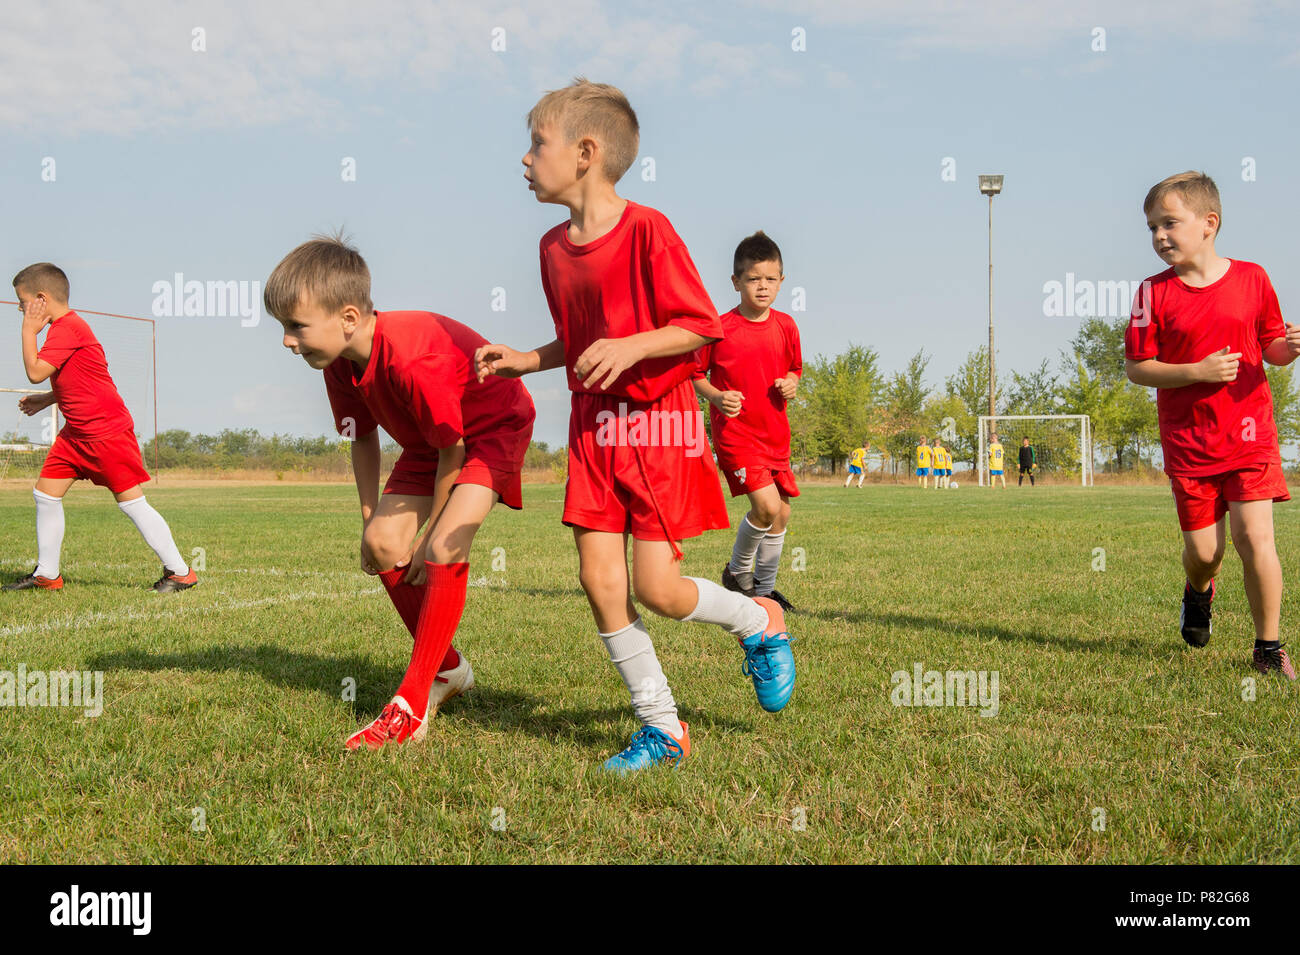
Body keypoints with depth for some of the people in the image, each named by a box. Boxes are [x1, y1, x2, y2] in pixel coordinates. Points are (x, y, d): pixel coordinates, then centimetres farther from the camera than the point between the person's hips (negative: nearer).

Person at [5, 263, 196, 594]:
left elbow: (35, 373, -22)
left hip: (107, 430, -11)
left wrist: (28, 332, -12)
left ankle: (180, 573, -1)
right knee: (45, 492, 9)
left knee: (130, 501, -8)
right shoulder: (64, 327, 15)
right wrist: (44, 400, 16)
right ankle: (47, 575, 18)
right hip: (76, 432, 11)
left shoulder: (67, 327, -18)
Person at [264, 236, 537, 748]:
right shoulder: (339, 364, -14)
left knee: (445, 549, -26)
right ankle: (448, 668, 15)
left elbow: (452, 451, -28)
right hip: (429, 440, 9)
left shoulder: (413, 360, -39)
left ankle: (411, 706, -20)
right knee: (382, 543, -4)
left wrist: (430, 538, -17)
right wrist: (370, 520, 1)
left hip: (495, 428, -8)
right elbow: (363, 439, 4)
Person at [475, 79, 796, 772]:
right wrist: (525, 361, 7)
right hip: (593, 428, 6)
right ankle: (661, 727, 11)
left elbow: (701, 326, -14)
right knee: (599, 580, -2)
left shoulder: (647, 229, -15)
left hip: (658, 427, -6)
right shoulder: (554, 247, 8)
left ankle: (761, 622, 23)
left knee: (656, 588, -8)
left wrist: (632, 347, -26)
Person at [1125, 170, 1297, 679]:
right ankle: (1199, 592, 41)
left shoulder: (1252, 278, 1)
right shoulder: (1155, 292, -3)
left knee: (1254, 537, -11)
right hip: (1188, 441, 0)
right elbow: (1136, 368, -4)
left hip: (1250, 434, 0)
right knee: (1202, 550, 2)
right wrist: (1198, 372, -17)